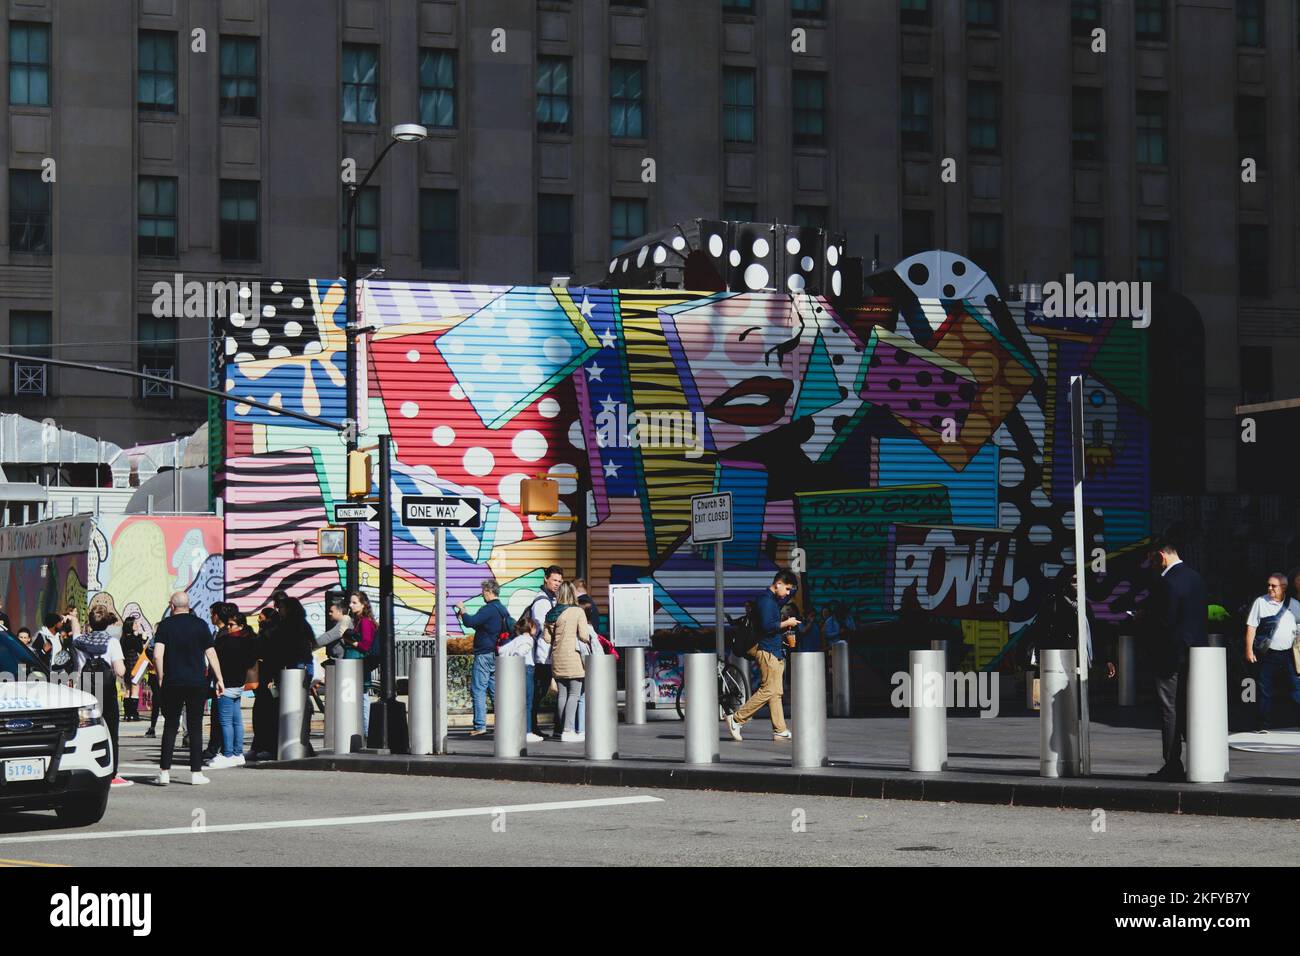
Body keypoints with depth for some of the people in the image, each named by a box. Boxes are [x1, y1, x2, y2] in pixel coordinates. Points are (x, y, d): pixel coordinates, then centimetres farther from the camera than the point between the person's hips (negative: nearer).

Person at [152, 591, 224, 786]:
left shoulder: (165, 625, -1)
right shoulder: (200, 625, 1)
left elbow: (157, 655, -10)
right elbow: (211, 654, 1)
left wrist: (161, 678, 2)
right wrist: (219, 679, 7)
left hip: (172, 683, 0)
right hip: (197, 683, 0)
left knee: (170, 726, 7)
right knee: (195, 727, 5)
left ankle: (164, 772, 2)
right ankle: (196, 773, 3)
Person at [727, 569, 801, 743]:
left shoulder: (775, 600, 15)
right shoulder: (765, 600, -13)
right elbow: (767, 626, -23)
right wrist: (786, 623, -13)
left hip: (776, 651, 10)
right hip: (767, 651, -10)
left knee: (776, 692, 7)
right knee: (768, 690, -12)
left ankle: (780, 731, 6)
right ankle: (736, 719, -7)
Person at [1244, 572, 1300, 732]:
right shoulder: (1260, 602, 1)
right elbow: (1251, 627, 0)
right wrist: (1249, 650, -7)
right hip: (1267, 655, -1)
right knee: (1266, 692, 1)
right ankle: (1265, 726, 8)